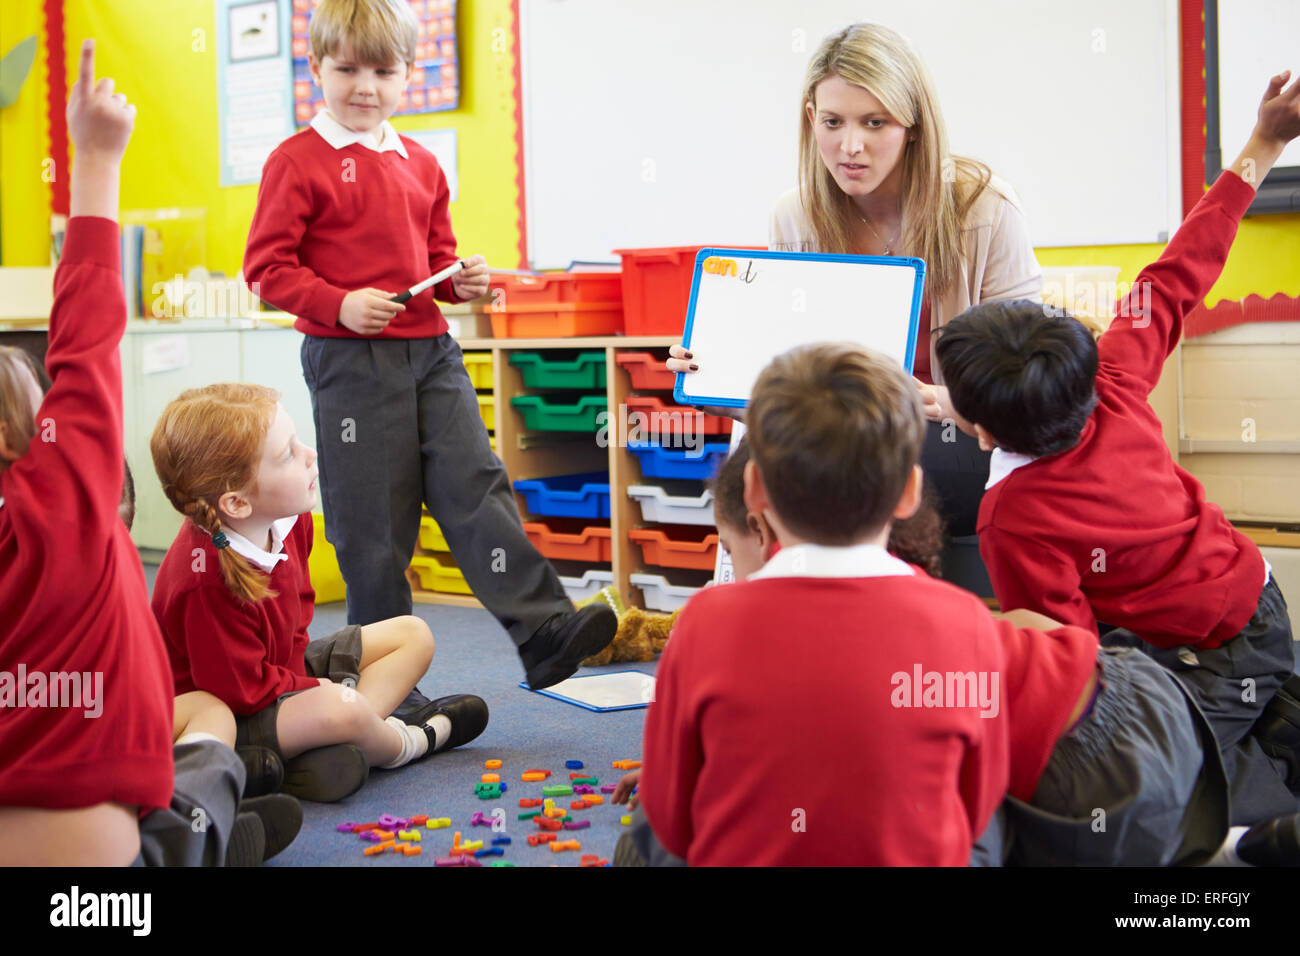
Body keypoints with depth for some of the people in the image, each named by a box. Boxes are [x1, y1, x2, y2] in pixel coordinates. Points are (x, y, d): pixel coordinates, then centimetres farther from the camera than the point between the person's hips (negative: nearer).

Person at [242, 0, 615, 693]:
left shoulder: (420, 165, 15)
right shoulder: (298, 161, -3)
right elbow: (266, 266, -6)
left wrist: (460, 279, 3)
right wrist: (339, 304, -19)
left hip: (430, 350, 5)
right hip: (349, 358, -5)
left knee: (476, 485, -3)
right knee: (373, 520, 1)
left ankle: (545, 631, -7)